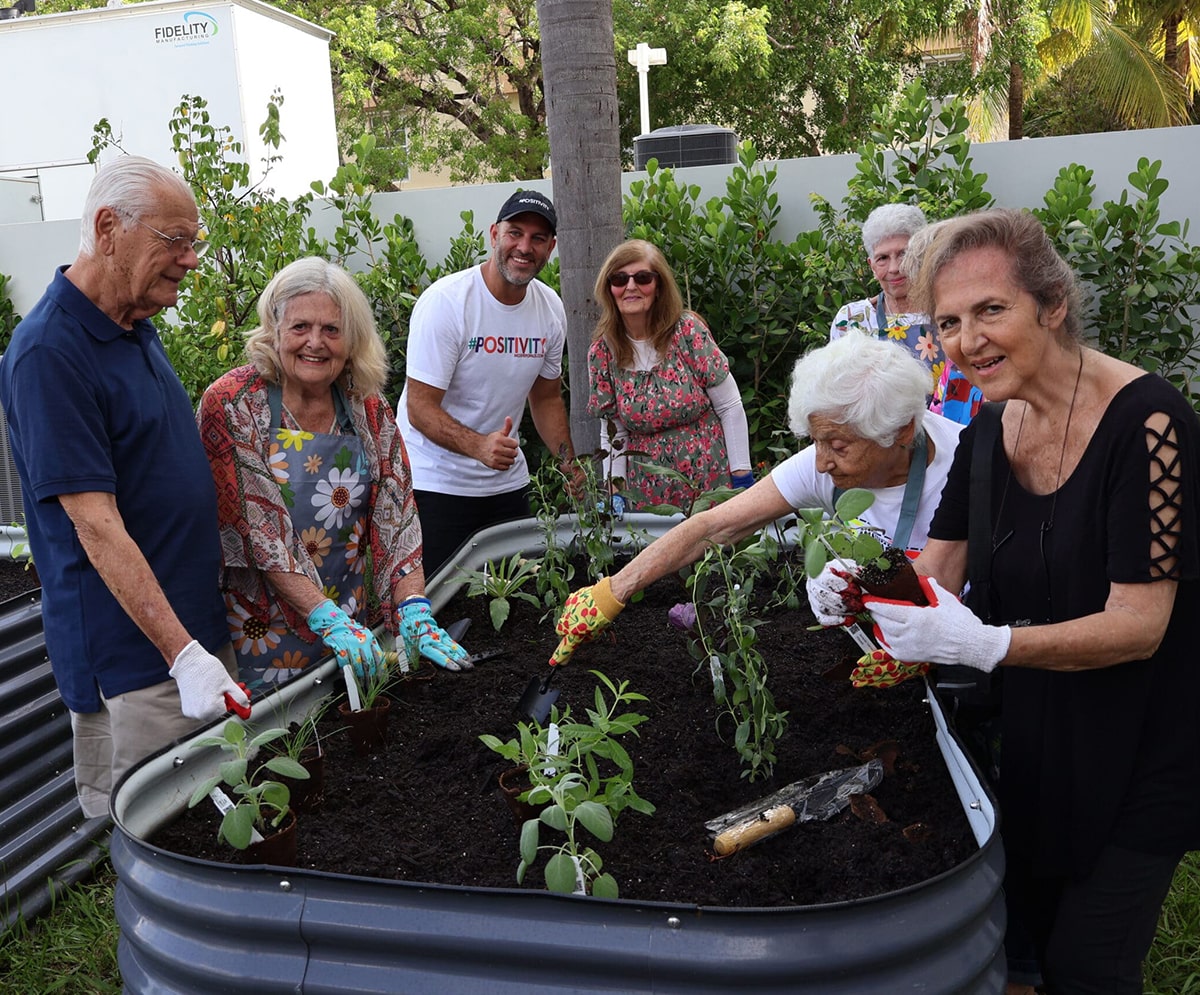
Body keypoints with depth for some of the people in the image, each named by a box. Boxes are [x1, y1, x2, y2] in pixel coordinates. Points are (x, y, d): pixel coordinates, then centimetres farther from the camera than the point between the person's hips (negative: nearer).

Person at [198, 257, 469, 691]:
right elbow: (258, 531, -18)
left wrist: (414, 611, -18)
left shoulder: (369, 411, 0)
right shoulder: (231, 405, -12)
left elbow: (396, 518, -4)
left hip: (349, 626, 4)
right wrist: (328, 618, -25)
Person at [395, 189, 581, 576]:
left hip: (508, 482, 6)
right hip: (436, 482, -5)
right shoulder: (444, 301, -18)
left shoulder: (550, 309, 1)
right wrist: (479, 446, -37)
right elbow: (420, 409, -21)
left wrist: (572, 466, 3)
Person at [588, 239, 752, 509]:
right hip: (646, 492, 2)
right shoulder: (602, 353, -2)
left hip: (710, 484, -2)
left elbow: (730, 408, -6)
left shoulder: (688, 331, -10)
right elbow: (613, 436, 4)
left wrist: (742, 479, -7)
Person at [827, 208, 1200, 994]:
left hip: (1137, 754, -6)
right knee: (1033, 926, 20)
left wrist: (989, 644, -39)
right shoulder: (989, 427, -4)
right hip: (1031, 736, 6)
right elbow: (936, 571, -1)